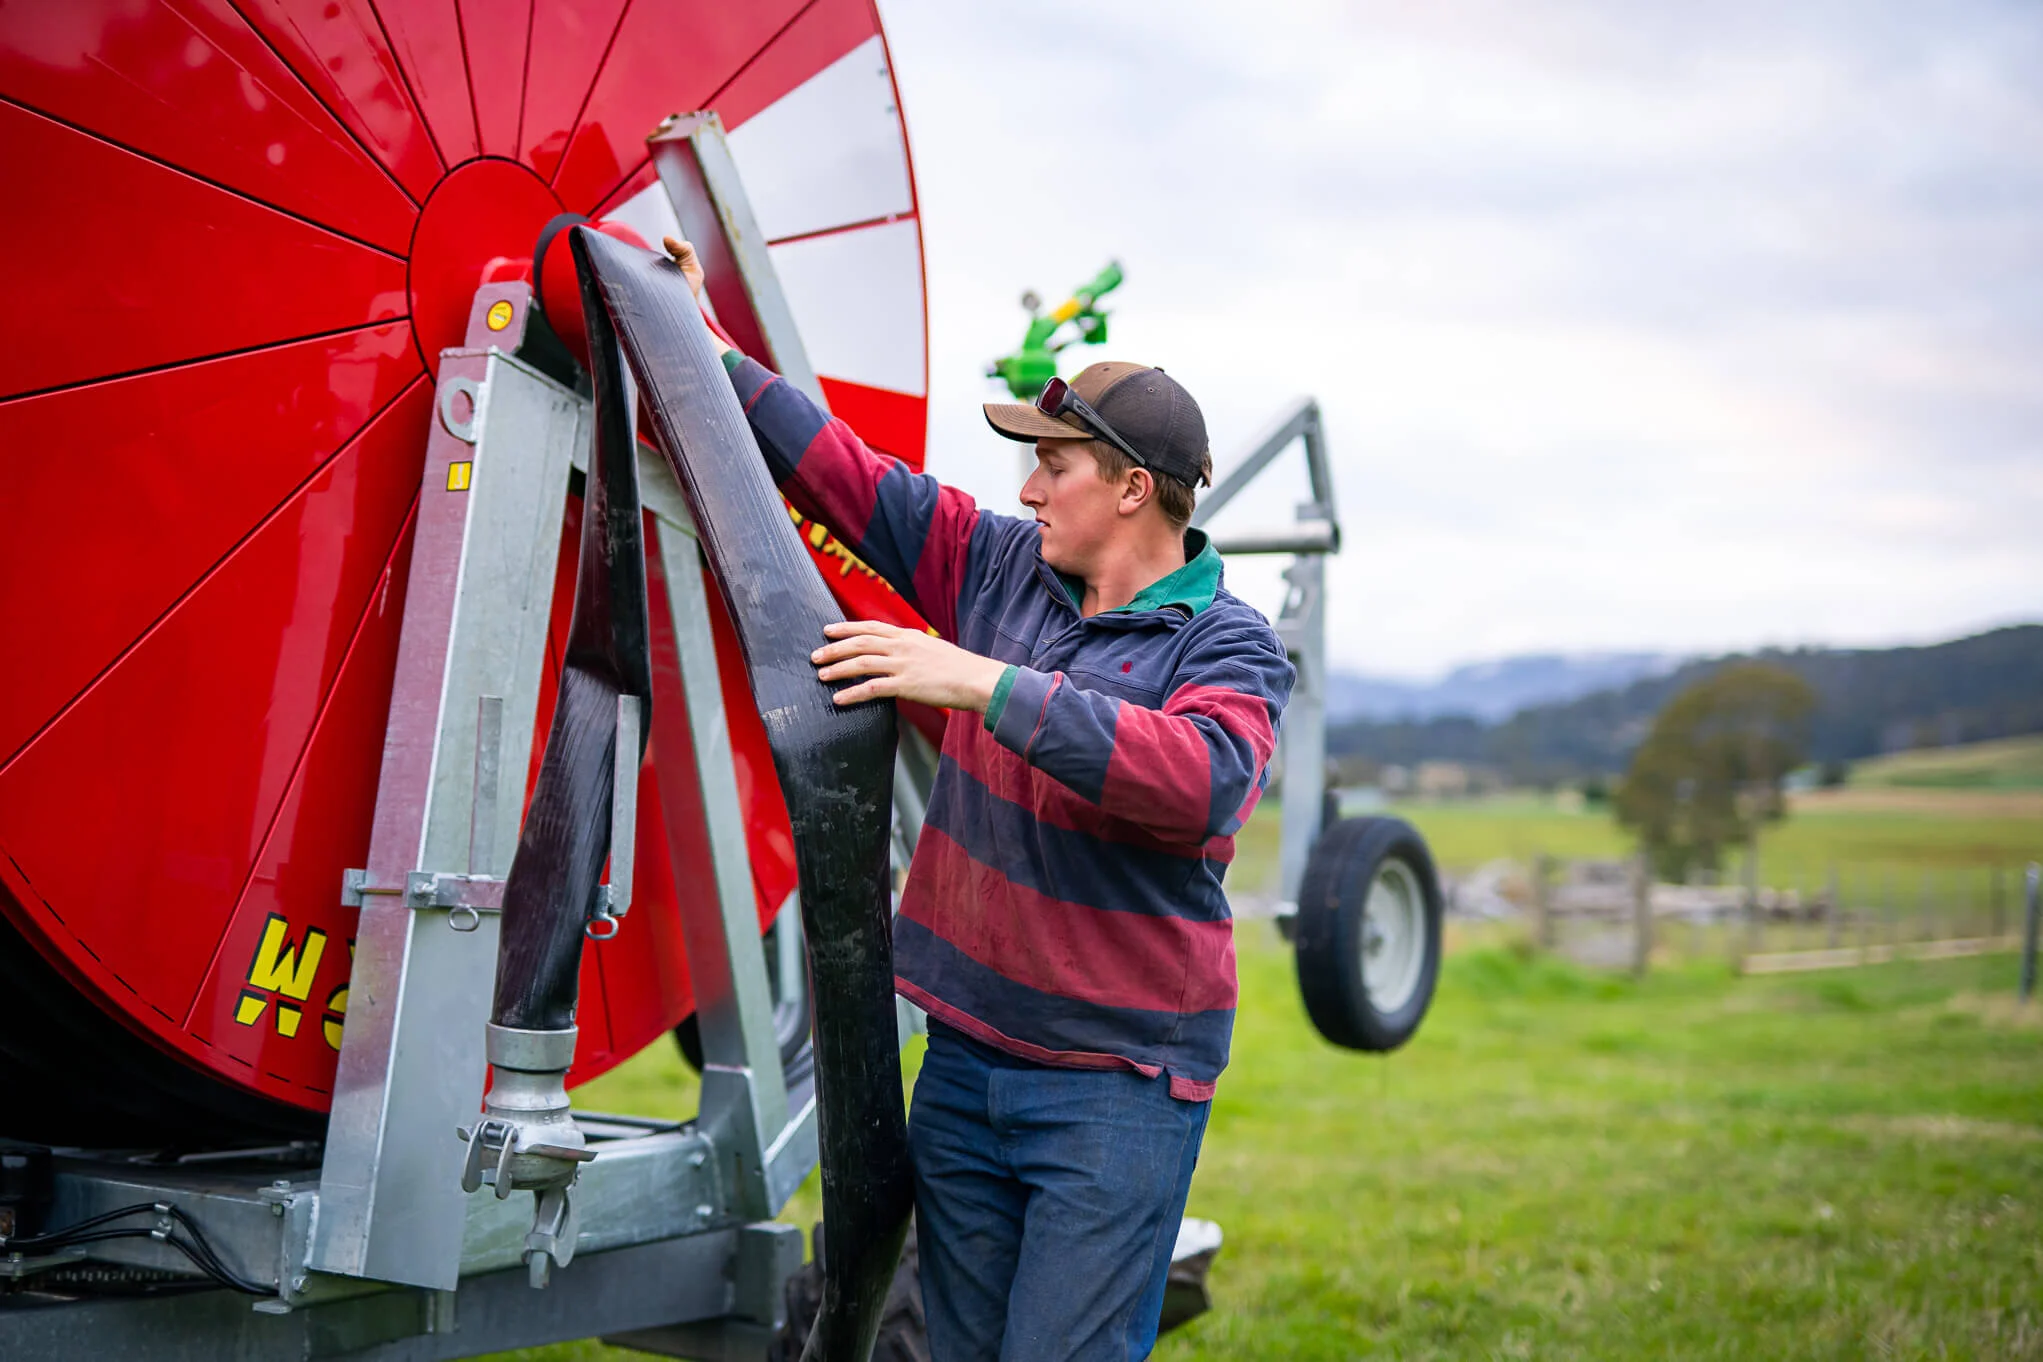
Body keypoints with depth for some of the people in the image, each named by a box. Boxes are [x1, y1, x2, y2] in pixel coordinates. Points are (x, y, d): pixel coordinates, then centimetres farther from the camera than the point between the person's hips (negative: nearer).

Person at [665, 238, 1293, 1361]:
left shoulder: (1229, 649, -10)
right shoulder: (1003, 567, 8)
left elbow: (1204, 777, -31)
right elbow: (845, 472, 16)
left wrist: (988, 686, -33)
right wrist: (713, 355, 18)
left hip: (1116, 1086, -6)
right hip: (966, 1056, 6)